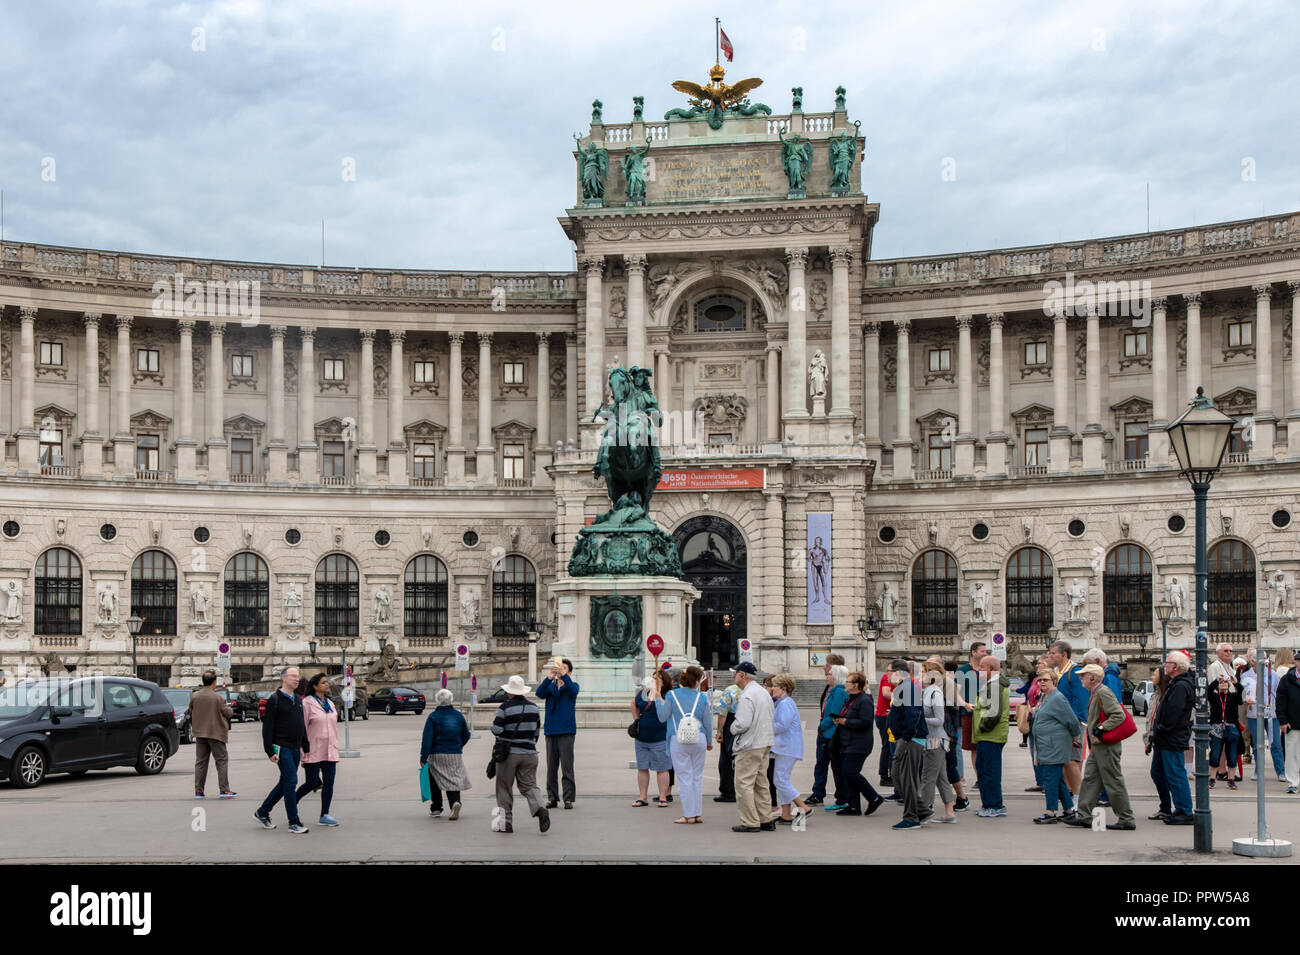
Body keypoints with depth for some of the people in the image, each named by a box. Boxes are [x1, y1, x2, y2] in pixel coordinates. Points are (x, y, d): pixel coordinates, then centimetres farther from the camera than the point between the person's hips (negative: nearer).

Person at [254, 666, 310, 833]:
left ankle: (262, 812, 26)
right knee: (291, 781, -10)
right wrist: (270, 752, -15)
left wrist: (306, 747, 18)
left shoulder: (298, 700, 15)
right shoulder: (274, 699, -8)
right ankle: (294, 822, -5)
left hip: (295, 749, 8)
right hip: (282, 747, -8)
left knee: (285, 783, 12)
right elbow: (267, 727, -10)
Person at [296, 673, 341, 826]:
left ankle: (324, 815, 7)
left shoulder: (330, 704, 14)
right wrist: (302, 751, -12)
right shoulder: (307, 703, -7)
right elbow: (302, 728, -9)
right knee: (312, 783, -2)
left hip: (329, 751, 6)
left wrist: (335, 749, 15)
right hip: (313, 751, -6)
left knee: (329, 783, 1)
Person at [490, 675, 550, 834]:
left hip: (508, 754, -4)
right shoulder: (533, 707, 6)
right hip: (529, 754, 4)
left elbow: (497, 730, -16)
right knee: (529, 785, 7)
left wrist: (494, 723, 6)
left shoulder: (505, 708, -11)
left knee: (504, 788, 8)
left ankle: (506, 822, 8)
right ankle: (539, 808, -21)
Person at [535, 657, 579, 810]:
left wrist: (563, 675, -33)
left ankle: (569, 799, -2)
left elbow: (573, 690, -18)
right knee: (551, 767, 4)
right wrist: (549, 678, -26)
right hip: (551, 730, 3)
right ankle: (552, 798, 10)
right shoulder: (550, 686, 12)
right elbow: (540, 693, -9)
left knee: (567, 766, -5)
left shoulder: (572, 686, 7)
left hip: (566, 731, -3)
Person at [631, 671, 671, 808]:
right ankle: (642, 798, 16)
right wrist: (637, 720, 16)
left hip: (660, 739, -6)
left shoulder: (666, 696, -10)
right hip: (641, 739, 6)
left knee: (661, 769, 2)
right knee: (642, 768, 9)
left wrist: (657, 693, -28)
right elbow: (634, 704, 25)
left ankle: (663, 798, 9)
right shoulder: (643, 692, 6)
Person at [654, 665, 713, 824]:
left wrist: (658, 698, 11)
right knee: (697, 778, 11)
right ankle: (698, 814, 13)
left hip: (679, 741, -2)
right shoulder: (702, 697, 1)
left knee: (685, 778, 2)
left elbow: (662, 717, 0)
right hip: (699, 739, 2)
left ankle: (689, 815, 2)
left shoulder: (671, 695, -3)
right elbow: (707, 722, 7)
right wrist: (709, 742, 22)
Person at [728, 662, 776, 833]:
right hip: (765, 745, 9)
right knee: (761, 784, 14)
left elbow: (743, 723, -24)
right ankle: (765, 820, 17)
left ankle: (750, 823, -4)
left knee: (744, 784, -4)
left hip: (749, 747, -9)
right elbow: (770, 719, 19)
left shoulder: (747, 696, -17)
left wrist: (733, 728, -5)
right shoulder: (764, 692, 13)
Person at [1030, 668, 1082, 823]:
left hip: (1054, 747, -9)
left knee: (1051, 777, -7)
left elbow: (1072, 722, -11)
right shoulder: (1042, 697, 16)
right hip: (1044, 747, 9)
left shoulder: (1058, 698, -13)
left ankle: (1051, 813, -3)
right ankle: (1068, 809, 22)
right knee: (1058, 779, 14)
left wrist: (1075, 738, 2)